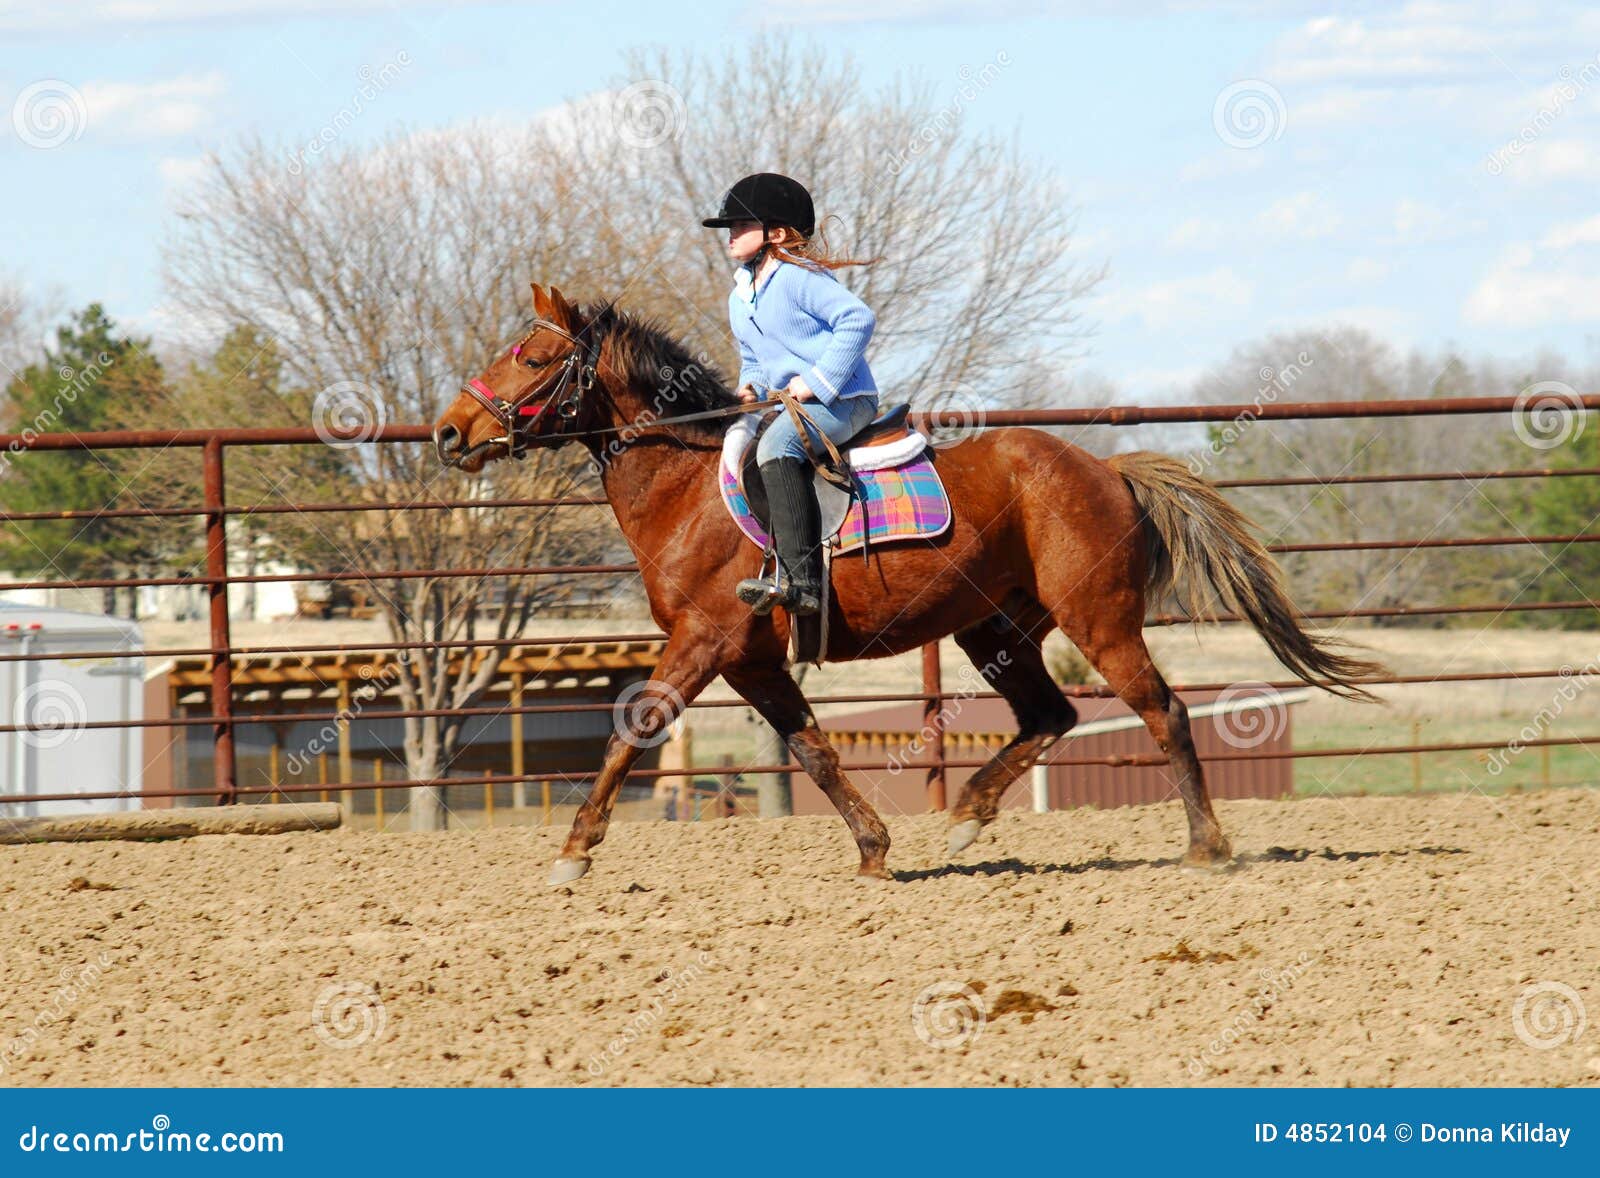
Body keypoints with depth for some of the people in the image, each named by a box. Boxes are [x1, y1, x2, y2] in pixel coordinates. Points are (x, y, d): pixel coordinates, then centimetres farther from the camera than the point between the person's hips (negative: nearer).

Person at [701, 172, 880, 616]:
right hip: (789, 404, 10)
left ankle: (800, 580, -42)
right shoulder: (740, 298, 18)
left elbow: (858, 320, -21)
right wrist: (751, 384, 9)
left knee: (776, 446, -33)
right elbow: (752, 358, 33)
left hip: (843, 400, -10)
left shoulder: (798, 279, -11)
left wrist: (817, 380, -22)